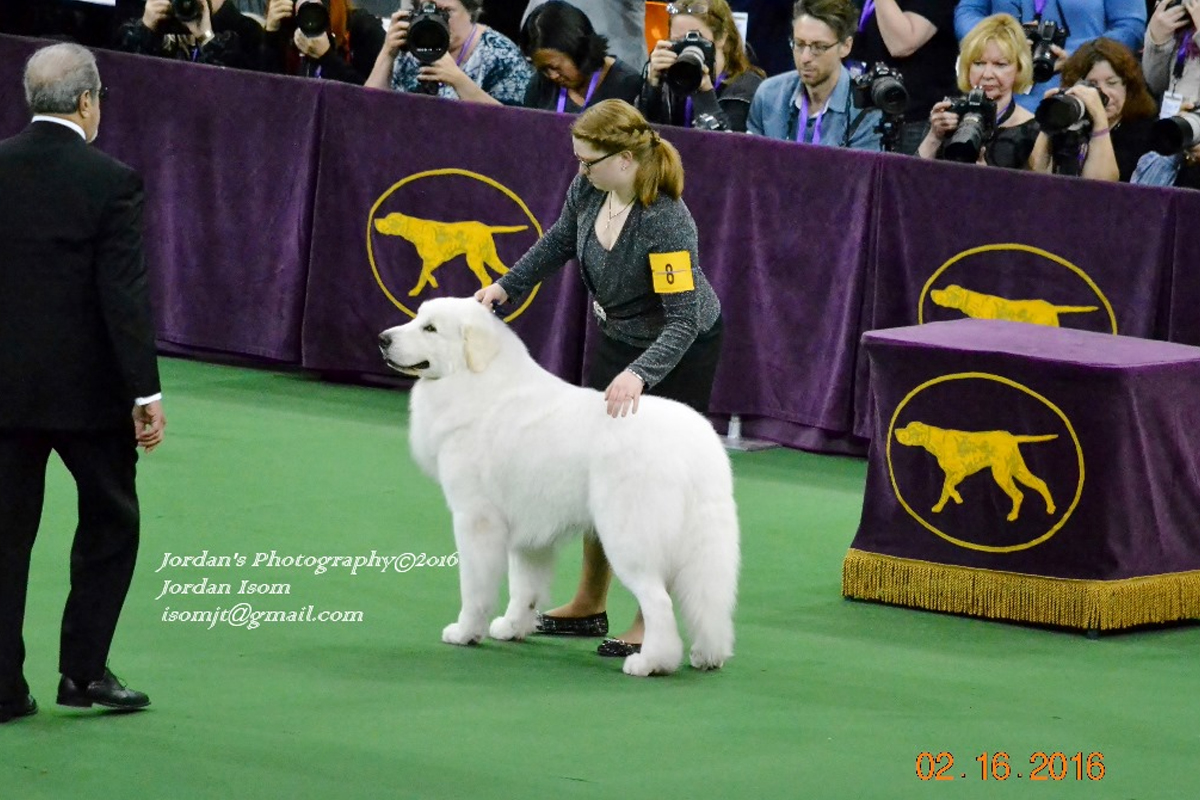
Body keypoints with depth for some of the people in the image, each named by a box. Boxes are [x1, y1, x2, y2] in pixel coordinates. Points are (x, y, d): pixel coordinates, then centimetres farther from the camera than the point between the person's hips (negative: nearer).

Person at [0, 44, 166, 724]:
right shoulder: (111, 182, -12)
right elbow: (126, 296, -15)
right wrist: (146, 393, -10)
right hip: (87, 387, -3)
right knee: (110, 521, 14)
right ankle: (84, 668, 10)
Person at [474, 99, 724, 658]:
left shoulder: (666, 223, -35)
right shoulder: (588, 190, -12)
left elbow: (684, 319, -36)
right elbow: (559, 243, 10)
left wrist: (638, 376, -48)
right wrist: (507, 286, 2)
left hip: (677, 354, -8)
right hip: (618, 339, 8)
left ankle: (650, 623, -1)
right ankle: (590, 605, 25)